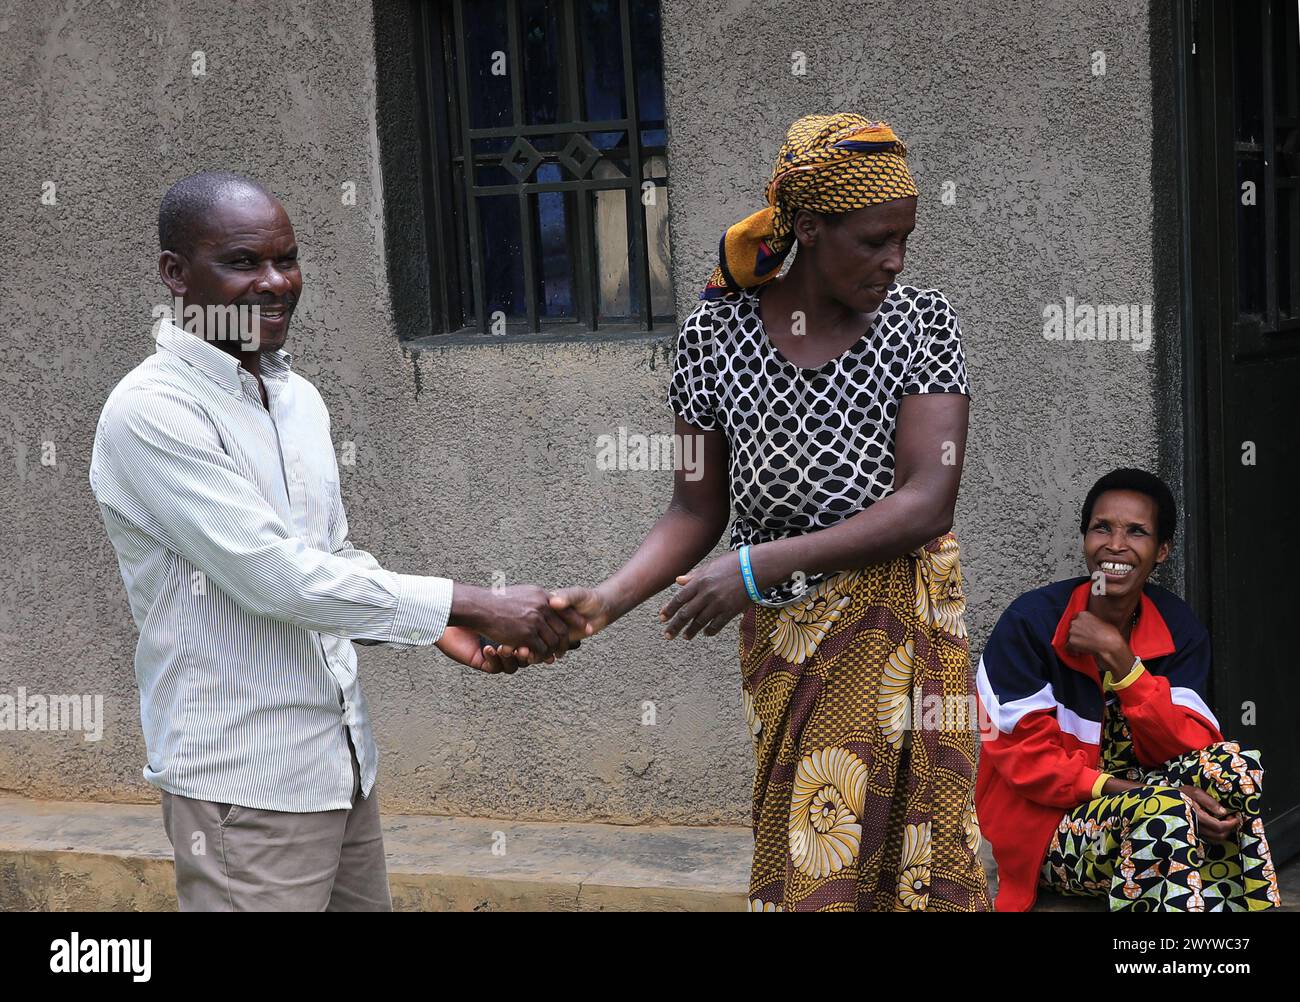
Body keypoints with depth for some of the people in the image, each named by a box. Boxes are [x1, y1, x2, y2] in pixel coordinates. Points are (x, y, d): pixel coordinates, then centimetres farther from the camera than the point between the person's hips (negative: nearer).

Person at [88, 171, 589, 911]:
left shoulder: (299, 397, 10)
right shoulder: (151, 413, -16)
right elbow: (278, 576, -23)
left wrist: (442, 629, 1)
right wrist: (479, 605, -20)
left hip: (344, 761, 8)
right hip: (247, 785, -8)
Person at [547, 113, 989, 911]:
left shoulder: (921, 322, -3)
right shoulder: (716, 335, -1)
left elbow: (927, 502, -13)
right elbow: (698, 512, 4)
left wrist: (758, 567, -20)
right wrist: (605, 600, -14)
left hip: (894, 630, 0)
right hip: (780, 637, 1)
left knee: (908, 856, 0)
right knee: (805, 854, 2)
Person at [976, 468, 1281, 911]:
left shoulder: (1178, 629, 1)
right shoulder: (1031, 622, -12)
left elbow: (1190, 746, -8)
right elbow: (1025, 758, -16)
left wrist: (1119, 658, -22)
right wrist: (1152, 794, -26)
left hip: (1135, 806, 5)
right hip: (1045, 829, -5)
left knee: (1233, 764, -23)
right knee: (1166, 812, -34)